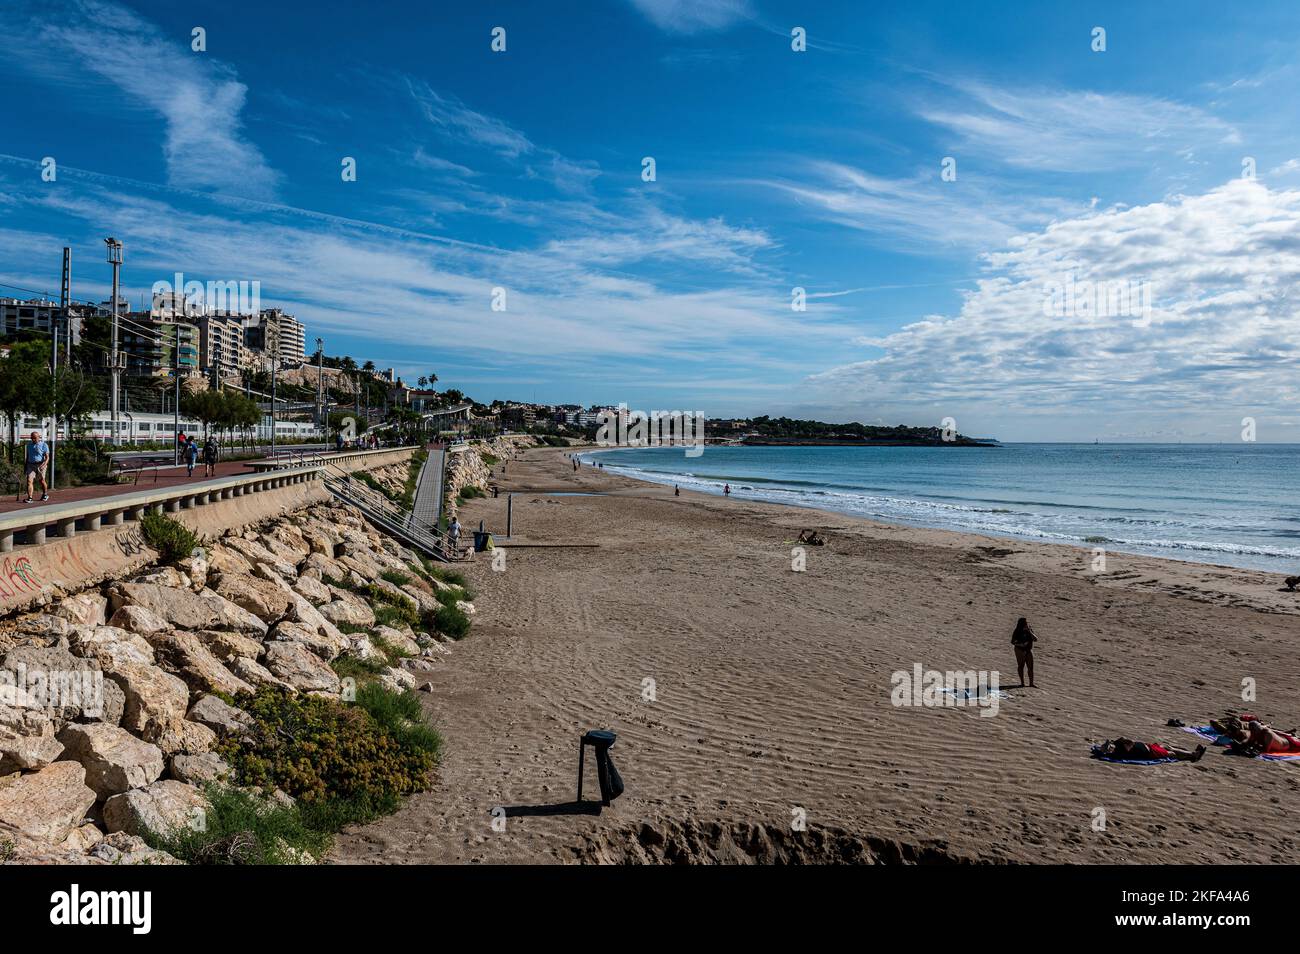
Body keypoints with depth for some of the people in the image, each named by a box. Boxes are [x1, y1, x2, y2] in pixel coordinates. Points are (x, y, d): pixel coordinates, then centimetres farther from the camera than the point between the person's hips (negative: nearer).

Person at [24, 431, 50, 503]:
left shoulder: (44, 445, -6)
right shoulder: (29, 444, 9)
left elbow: (47, 457, -10)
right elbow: (28, 456, 18)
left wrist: (44, 465, -27)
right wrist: (25, 466, 16)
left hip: (40, 465, -3)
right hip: (31, 465, 3)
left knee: (42, 481, 10)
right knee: (29, 481, -12)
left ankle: (45, 494, 34)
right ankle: (29, 498, -17)